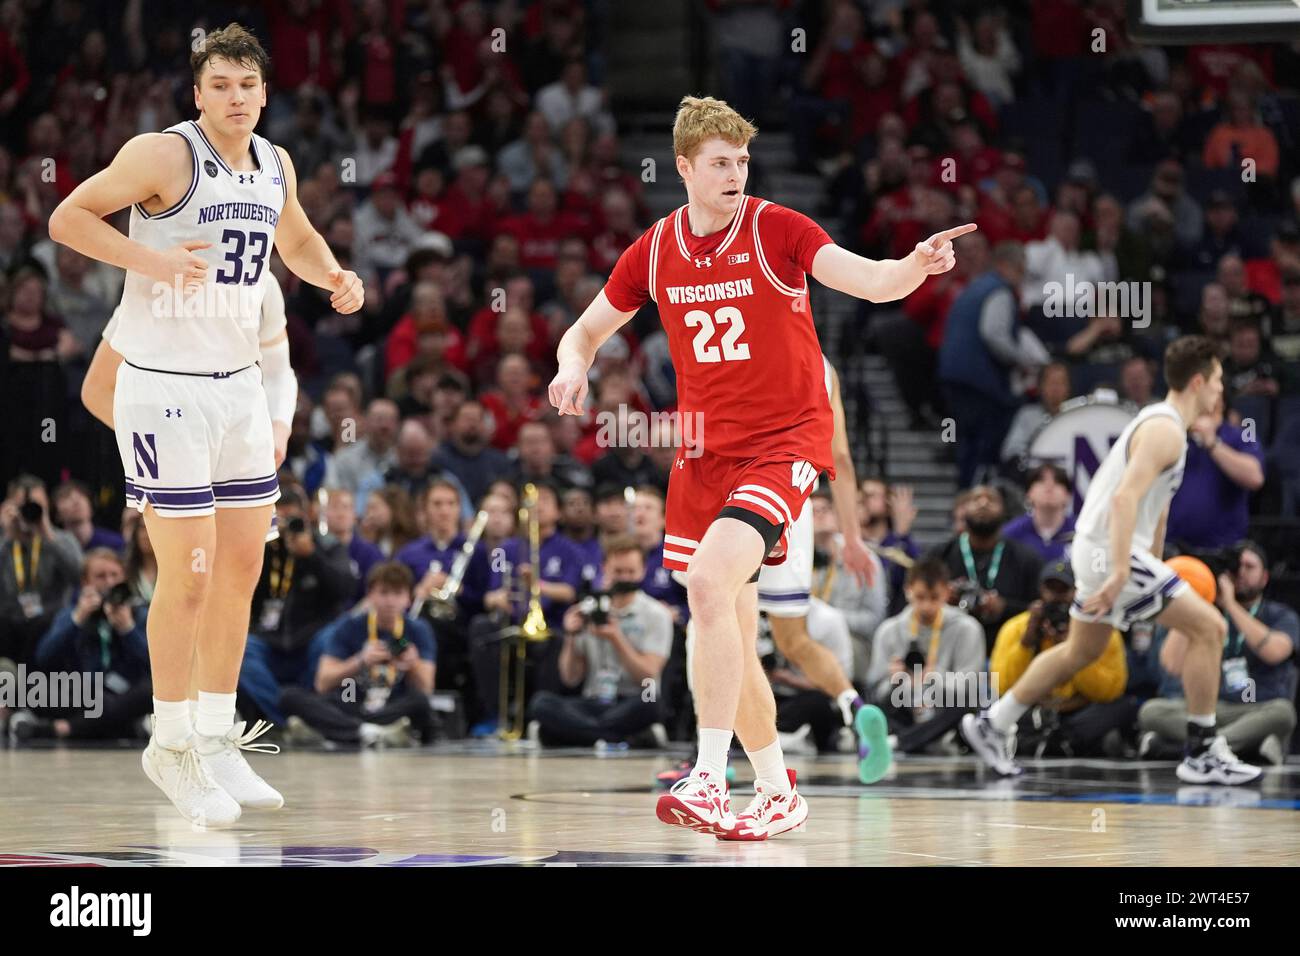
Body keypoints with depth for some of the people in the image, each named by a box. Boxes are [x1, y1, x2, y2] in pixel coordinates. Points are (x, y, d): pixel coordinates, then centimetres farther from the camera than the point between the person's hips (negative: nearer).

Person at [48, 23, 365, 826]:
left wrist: (333, 277, 5)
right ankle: (171, 747, 7)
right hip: (164, 389, -7)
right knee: (189, 574, -7)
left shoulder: (275, 164, 7)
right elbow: (68, 217, -12)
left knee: (242, 568, 10)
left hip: (240, 384, 7)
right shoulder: (165, 155, -13)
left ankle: (218, 739, 22)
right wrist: (152, 259, -24)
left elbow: (296, 239, 26)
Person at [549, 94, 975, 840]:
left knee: (709, 582, -27)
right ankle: (778, 793, 25)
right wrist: (573, 368, -8)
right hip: (704, 452, 6)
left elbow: (867, 280, -23)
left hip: (785, 440, -6)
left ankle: (709, 782, -27)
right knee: (730, 641, 9)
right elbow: (587, 332, 15)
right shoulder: (655, 250, 3)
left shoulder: (778, 230, -10)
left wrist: (914, 266, -45)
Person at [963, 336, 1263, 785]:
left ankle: (992, 726, 32)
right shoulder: (1165, 430, -17)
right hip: (1112, 551, -11)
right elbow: (1125, 497, -27)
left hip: (1097, 547, 11)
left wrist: (1154, 565, 27)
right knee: (1209, 627, -11)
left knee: (1082, 651, 24)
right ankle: (1202, 754, -7)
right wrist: (1120, 573, -31)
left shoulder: (1162, 422, 16)